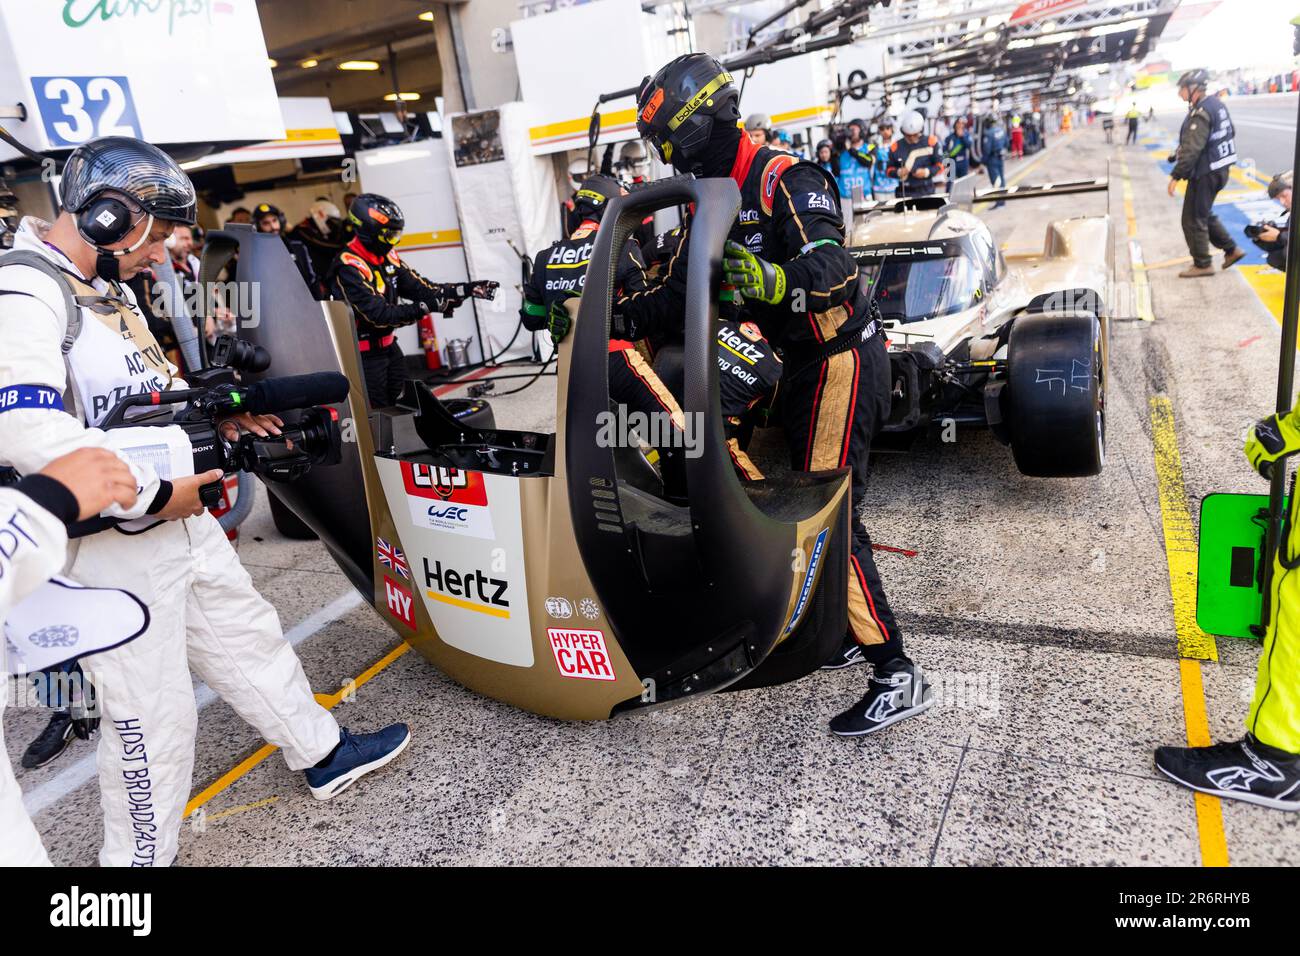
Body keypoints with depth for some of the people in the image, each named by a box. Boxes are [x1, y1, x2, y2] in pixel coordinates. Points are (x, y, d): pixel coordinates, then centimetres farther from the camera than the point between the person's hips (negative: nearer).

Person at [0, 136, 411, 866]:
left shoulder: (108, 286, 11)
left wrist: (218, 415, 5)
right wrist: (156, 493, -24)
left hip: (179, 514, 10)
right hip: (111, 544, -9)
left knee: (247, 635, 20)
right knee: (154, 714, 3)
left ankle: (324, 755, 39)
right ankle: (140, 857, 26)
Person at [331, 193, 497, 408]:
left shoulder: (387, 256, 2)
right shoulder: (350, 267, -23)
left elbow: (418, 287, 1)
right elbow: (379, 315, -28)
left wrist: (465, 290, -8)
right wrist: (428, 307, -32)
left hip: (388, 344, 8)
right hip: (365, 354, -8)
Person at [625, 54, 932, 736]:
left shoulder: (785, 180, -19)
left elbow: (833, 264, -33)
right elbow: (679, 290, 4)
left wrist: (777, 279, -52)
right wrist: (620, 316, -11)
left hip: (841, 359, -10)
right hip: (804, 361, 10)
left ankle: (897, 675, -3)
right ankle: (855, 633, 31)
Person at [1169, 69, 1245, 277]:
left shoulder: (1201, 114, -21)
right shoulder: (1216, 104, 10)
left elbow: (1191, 149, -27)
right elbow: (1231, 133, 19)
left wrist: (1176, 176, -24)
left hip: (1204, 173, -10)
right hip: (1220, 169, 10)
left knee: (1193, 220, -1)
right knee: (1204, 214, 21)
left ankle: (1202, 264, 5)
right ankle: (1231, 249, 24)